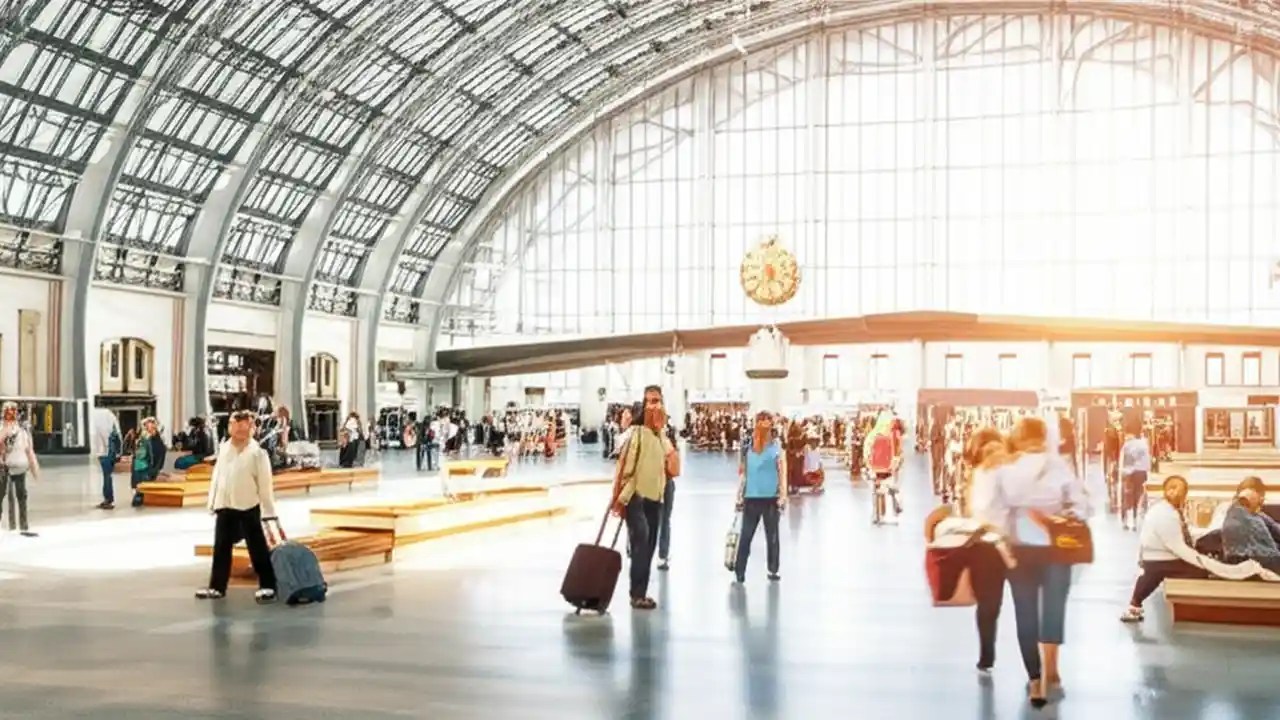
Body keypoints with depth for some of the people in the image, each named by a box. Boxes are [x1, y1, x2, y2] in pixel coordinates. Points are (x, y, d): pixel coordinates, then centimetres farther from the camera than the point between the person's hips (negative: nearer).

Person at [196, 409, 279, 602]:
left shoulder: (257, 452, -9)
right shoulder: (224, 449, 6)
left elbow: (265, 484, -8)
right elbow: (216, 477, 13)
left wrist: (269, 511, -10)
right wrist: (212, 503, 11)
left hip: (248, 508, -5)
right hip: (225, 507, 5)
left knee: (258, 548, -1)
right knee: (221, 548, 11)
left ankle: (268, 586, 4)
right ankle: (217, 586, 20)